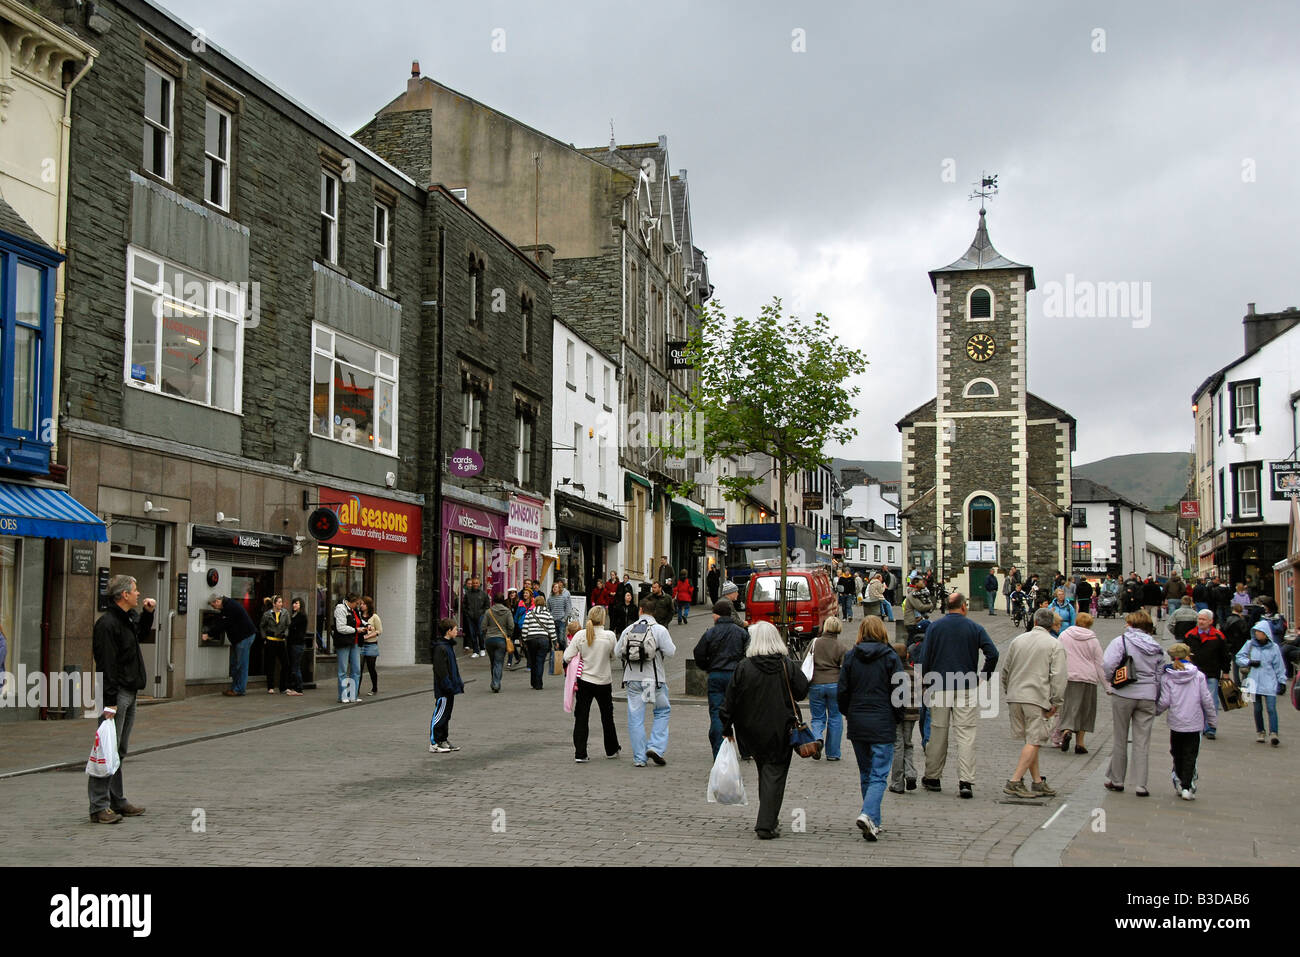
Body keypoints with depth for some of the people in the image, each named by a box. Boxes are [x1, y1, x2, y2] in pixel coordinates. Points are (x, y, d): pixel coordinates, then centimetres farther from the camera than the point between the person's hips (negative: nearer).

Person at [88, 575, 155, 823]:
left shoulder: (131, 617, 12)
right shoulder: (107, 624, -17)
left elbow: (141, 632, 37)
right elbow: (106, 665, -21)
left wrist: (148, 612, 19)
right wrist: (110, 702, -23)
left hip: (130, 693, 10)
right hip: (116, 694, -10)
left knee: (120, 751, 15)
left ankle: (118, 801, 22)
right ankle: (99, 807, -5)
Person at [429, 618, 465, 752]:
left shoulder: (448, 645, 14)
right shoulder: (440, 647, -19)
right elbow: (441, 670, -22)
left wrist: (458, 683, 21)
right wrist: (448, 685, -22)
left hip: (449, 689, 10)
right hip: (443, 690, -10)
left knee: (446, 716, 15)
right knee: (439, 715, -5)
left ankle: (443, 741, 23)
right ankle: (433, 744, 0)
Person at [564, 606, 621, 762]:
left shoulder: (580, 635, -10)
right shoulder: (609, 636, -13)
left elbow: (567, 657, -8)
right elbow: (614, 656, 0)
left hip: (584, 681, 0)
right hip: (604, 681, 0)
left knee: (581, 718, 6)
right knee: (607, 717, 17)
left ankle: (580, 753, 1)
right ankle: (611, 750, 30)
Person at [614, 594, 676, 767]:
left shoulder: (628, 629, 3)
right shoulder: (659, 630, -8)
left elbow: (617, 652, 5)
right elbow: (670, 652, -10)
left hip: (632, 678, 3)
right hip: (654, 678, -3)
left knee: (635, 717, 6)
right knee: (663, 711, 15)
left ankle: (639, 758, 7)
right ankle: (656, 747, 0)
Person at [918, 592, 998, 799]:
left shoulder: (934, 627, 3)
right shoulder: (974, 628, 1)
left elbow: (925, 658, 1)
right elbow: (992, 653, -8)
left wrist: (925, 685, 11)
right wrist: (984, 677, 5)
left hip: (940, 687, 1)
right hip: (967, 688, -1)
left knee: (938, 733, 10)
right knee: (966, 735, -1)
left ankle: (932, 778, 20)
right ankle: (965, 781, -9)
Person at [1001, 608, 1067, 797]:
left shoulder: (1017, 640, 12)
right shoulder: (1055, 645, -2)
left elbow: (1005, 670, 16)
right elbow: (1058, 677, -9)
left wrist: (1007, 694, 28)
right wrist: (1056, 702, -3)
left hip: (1014, 697, 5)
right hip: (1037, 698, -5)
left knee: (1031, 740, 13)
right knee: (1034, 741, -4)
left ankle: (1037, 782, 17)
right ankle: (1014, 782, -12)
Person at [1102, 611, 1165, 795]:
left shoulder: (1121, 641, -6)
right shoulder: (1156, 648, 9)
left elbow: (1107, 664, -18)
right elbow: (1161, 675, 9)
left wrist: (1110, 683, -1)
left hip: (1124, 694, -3)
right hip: (1148, 697, 3)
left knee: (1120, 739, 9)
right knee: (1142, 742, 5)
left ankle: (1116, 780, 18)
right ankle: (1140, 785, 5)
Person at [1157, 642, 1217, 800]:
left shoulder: (1167, 676, -6)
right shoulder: (1198, 676, -4)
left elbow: (1164, 701, -8)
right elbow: (1207, 700, -3)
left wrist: (1156, 710, 12)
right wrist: (1212, 718, 10)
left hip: (1175, 723, 1)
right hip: (1194, 723, -1)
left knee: (1177, 755, 16)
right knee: (1190, 756, 3)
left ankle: (1179, 784, 21)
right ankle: (1187, 787, -5)